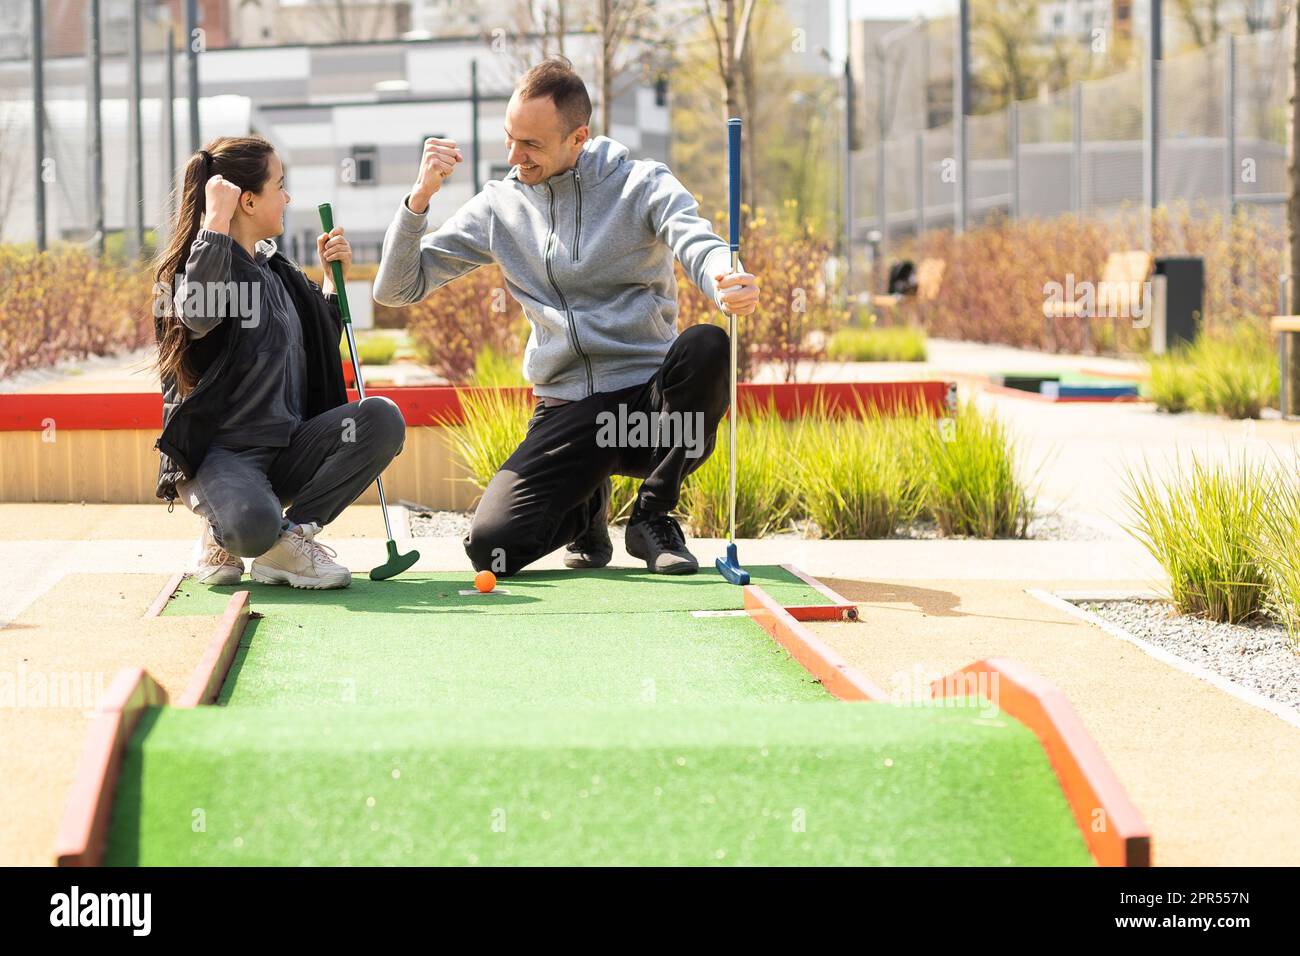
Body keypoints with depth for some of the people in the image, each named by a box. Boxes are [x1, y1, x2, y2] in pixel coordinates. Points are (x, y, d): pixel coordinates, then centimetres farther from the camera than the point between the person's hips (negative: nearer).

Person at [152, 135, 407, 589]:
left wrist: (332, 277, 14)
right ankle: (221, 534, 1)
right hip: (219, 451, -8)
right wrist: (217, 220, -30)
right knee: (253, 525, -39)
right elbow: (197, 313, -36)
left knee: (382, 418, -18)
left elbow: (322, 342, 29)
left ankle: (292, 536, -10)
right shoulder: (201, 266, -9)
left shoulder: (279, 271, 14)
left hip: (286, 449, 8)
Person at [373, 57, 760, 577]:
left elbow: (700, 247, -20)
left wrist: (733, 286, -45)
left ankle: (653, 515, -10)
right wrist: (420, 197, -9)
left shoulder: (642, 184, 0)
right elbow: (396, 288, 7)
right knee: (491, 545, -22)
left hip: (650, 403, -1)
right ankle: (586, 510, 16)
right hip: (567, 413, 1)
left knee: (708, 346, -35)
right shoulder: (500, 204, 7)